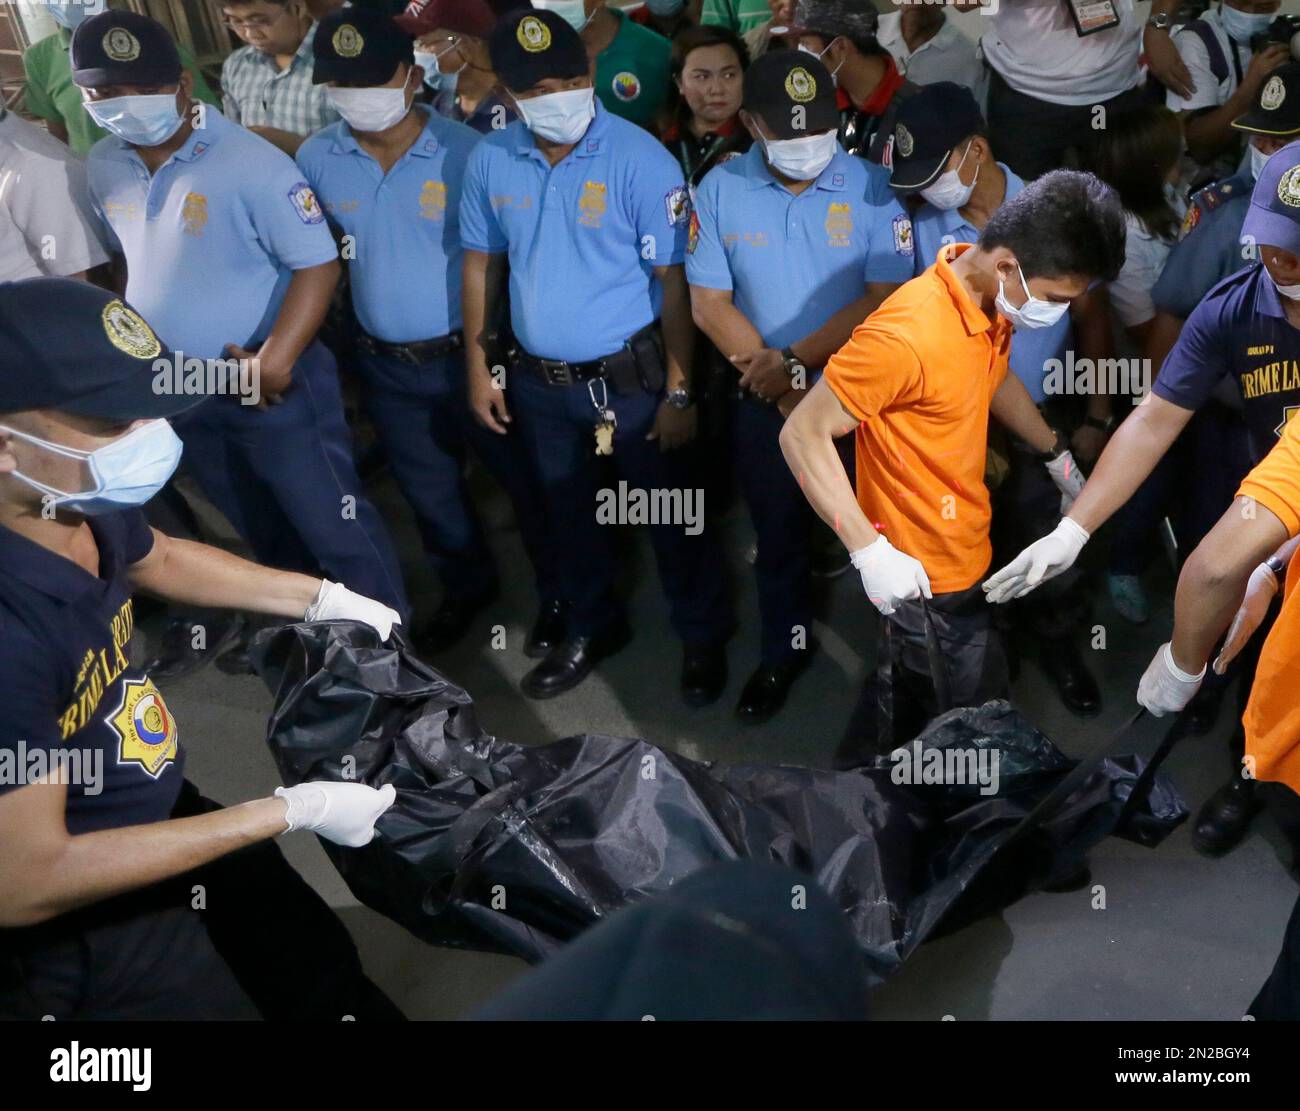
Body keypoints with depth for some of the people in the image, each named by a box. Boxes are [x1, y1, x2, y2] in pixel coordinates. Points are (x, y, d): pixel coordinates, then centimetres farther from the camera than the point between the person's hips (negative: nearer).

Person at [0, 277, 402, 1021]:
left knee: (325, 971, 23)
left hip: (155, 813, 8)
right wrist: (290, 813, -29)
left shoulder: (85, 507, -14)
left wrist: (321, 598, 9)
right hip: (74, 930, -7)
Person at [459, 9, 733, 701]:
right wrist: (479, 367, 7)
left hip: (630, 377, -4)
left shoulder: (639, 159, -18)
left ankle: (703, 636, 33)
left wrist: (679, 391, -15)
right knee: (568, 512, 22)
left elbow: (672, 279, -15)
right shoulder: (490, 160, -5)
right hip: (537, 380, 5)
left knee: (668, 514, 11)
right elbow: (482, 262, 7)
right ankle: (593, 628, 44)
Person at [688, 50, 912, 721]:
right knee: (777, 535, 18)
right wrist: (784, 388, -13)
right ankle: (784, 650, 39)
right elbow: (710, 305, -8)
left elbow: (884, 300, -15)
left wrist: (795, 360, -21)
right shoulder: (720, 191, -7)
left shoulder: (872, 188, -12)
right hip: (765, 404, 2)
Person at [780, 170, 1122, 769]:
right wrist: (869, 551, -30)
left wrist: (1056, 455, 23)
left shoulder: (994, 302, -2)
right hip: (915, 582, -9)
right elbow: (803, 434, -25)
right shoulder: (907, 333, -30)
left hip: (967, 563, 9)